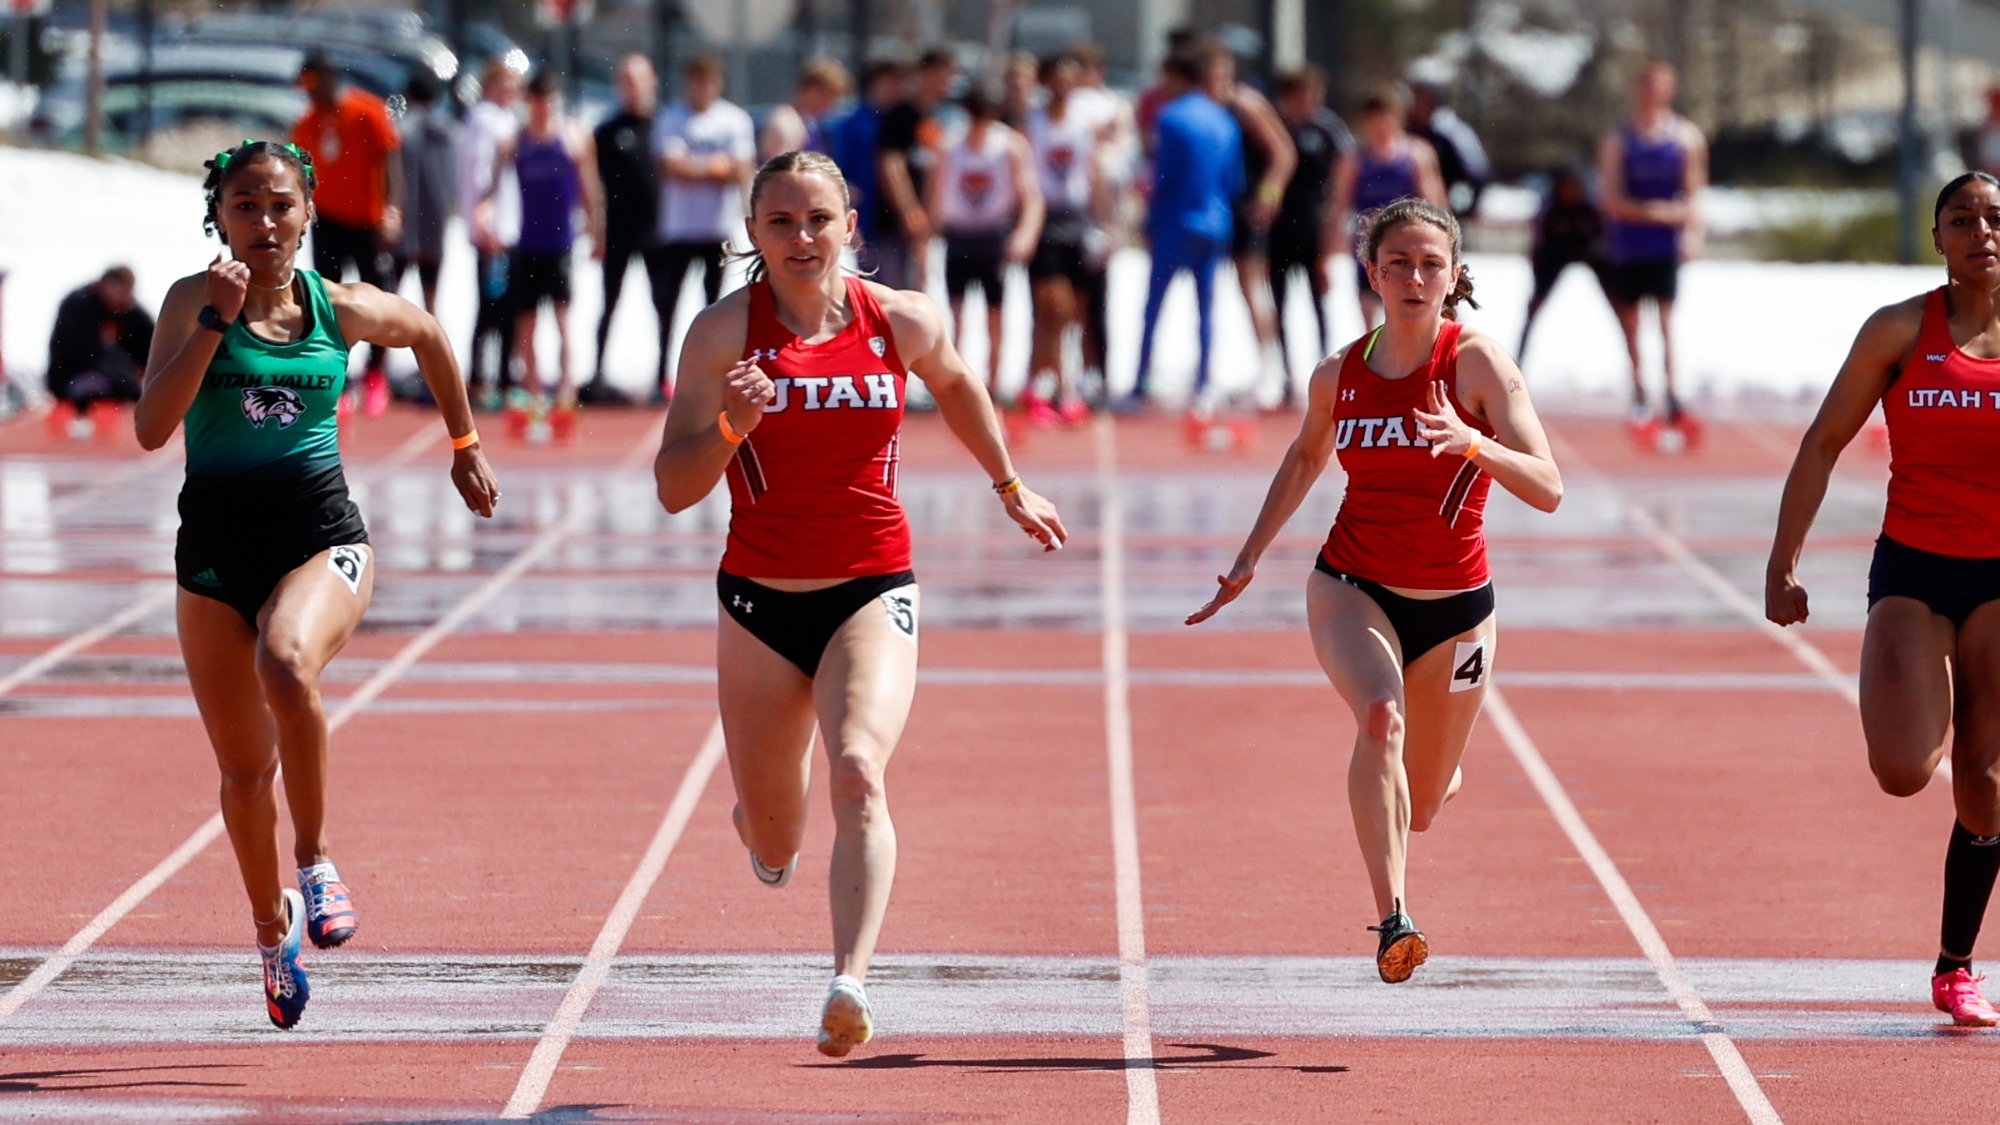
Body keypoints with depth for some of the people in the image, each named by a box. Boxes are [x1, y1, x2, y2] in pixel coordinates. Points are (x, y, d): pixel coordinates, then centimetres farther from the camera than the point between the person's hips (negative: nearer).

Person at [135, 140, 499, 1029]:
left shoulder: (343, 311, 2)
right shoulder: (192, 301, -3)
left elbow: (428, 335, 25)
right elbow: (151, 427, -16)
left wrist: (463, 444, 31)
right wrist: (214, 321, -21)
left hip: (321, 535, -1)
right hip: (216, 547, 1)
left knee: (286, 664, -34)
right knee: (243, 766, 9)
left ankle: (315, 857, -14)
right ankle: (272, 925, 34)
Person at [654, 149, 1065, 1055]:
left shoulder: (903, 323, -4)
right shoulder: (724, 333, -9)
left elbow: (955, 385, 21)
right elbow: (674, 489, -12)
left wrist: (1009, 487, 29)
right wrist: (730, 430, -30)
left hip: (871, 595, -1)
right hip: (761, 600, 1)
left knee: (857, 771, -28)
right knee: (773, 845, 13)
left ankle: (851, 981, -38)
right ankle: (771, 827, 52)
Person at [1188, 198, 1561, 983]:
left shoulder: (1477, 364, -13)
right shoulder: (1338, 376, -3)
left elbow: (1547, 490, -22)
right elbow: (1306, 458, 20)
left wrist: (1474, 443, -39)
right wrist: (1251, 556, 15)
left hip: (1453, 606, 0)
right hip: (1351, 587, 0)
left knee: (1421, 806, 12)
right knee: (1380, 716, -32)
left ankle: (1440, 770, 53)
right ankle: (1393, 923, -36)